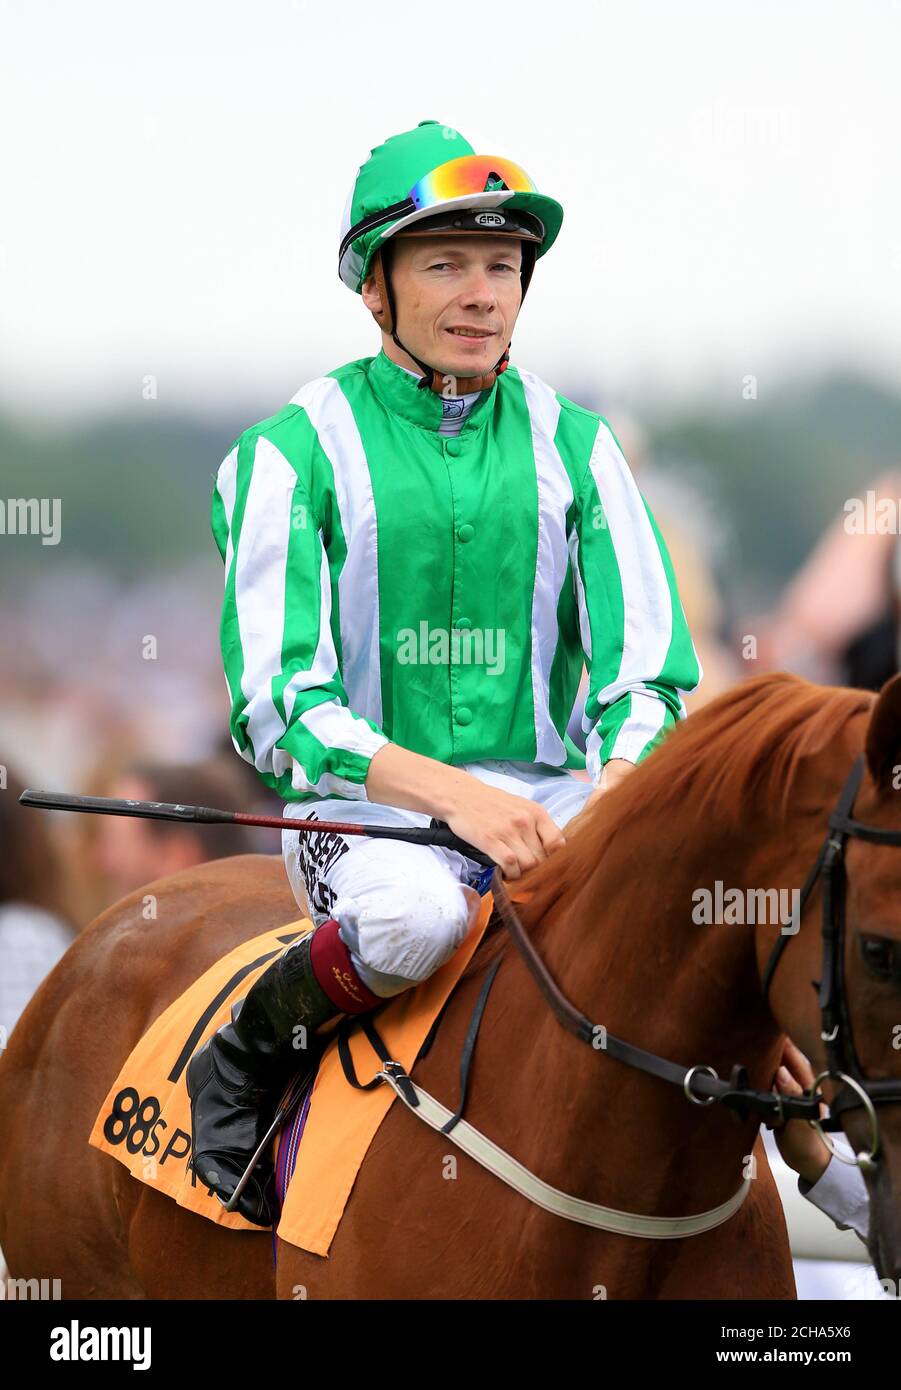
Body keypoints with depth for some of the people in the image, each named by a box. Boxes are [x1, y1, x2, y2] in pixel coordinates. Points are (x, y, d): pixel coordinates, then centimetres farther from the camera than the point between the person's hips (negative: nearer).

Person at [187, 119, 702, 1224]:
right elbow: (278, 709, -8)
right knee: (414, 914, -39)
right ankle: (243, 1058, -9)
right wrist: (449, 793, -24)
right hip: (366, 809, -3)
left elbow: (648, 671, 6)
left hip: (552, 796, 3)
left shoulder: (573, 447, 10)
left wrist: (619, 785, -18)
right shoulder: (295, 454, -1)